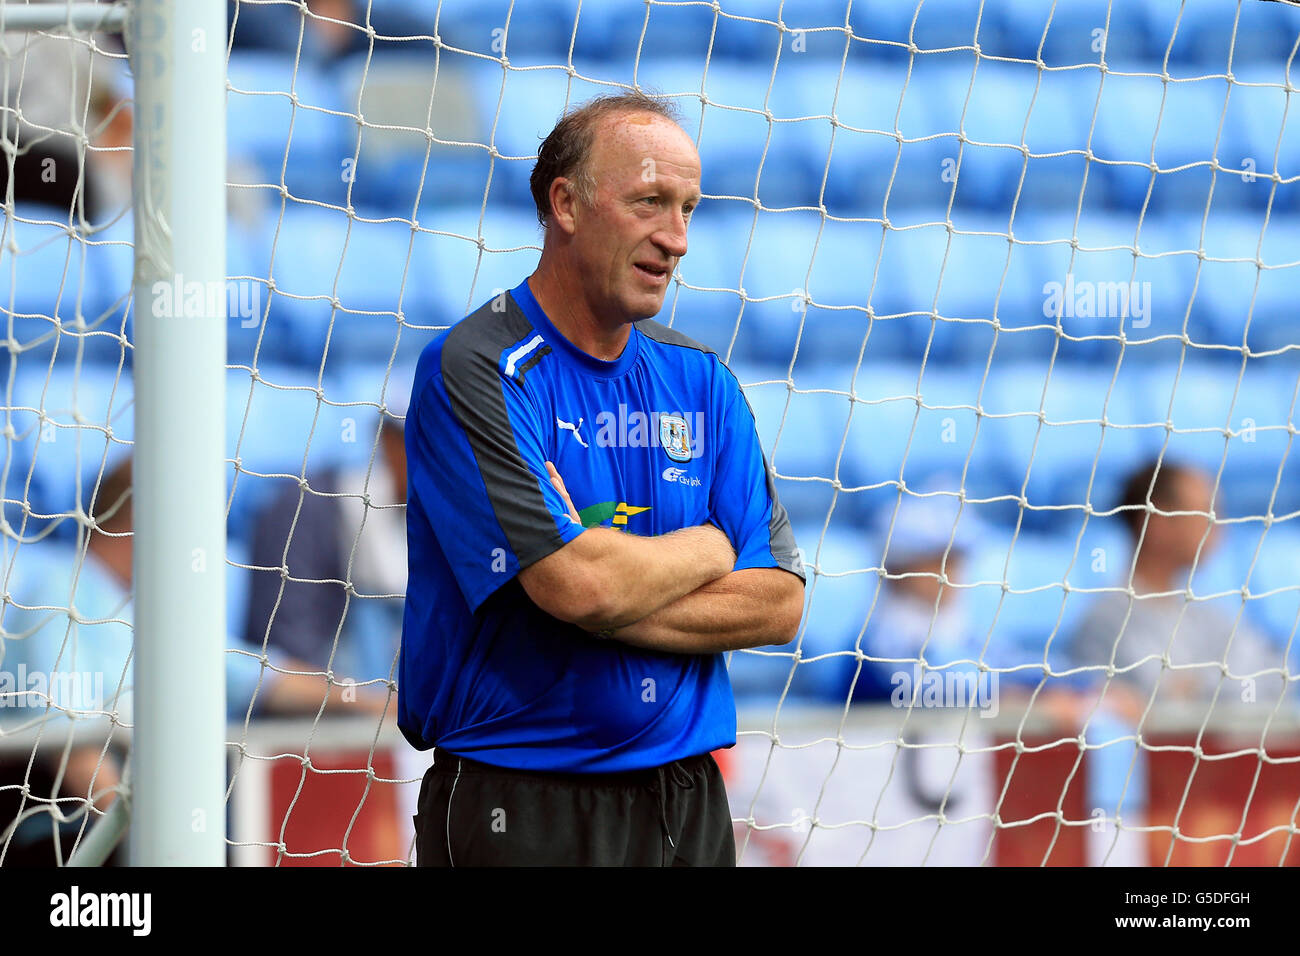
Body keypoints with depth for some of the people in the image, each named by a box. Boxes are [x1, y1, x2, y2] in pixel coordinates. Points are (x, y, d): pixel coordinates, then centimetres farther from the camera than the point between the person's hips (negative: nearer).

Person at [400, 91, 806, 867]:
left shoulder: (701, 380, 9)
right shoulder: (475, 371, -11)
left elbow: (777, 604, 1)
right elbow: (578, 585, -21)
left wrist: (613, 593, -13)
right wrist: (706, 550, -2)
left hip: (688, 804, 5)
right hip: (521, 814, -5)